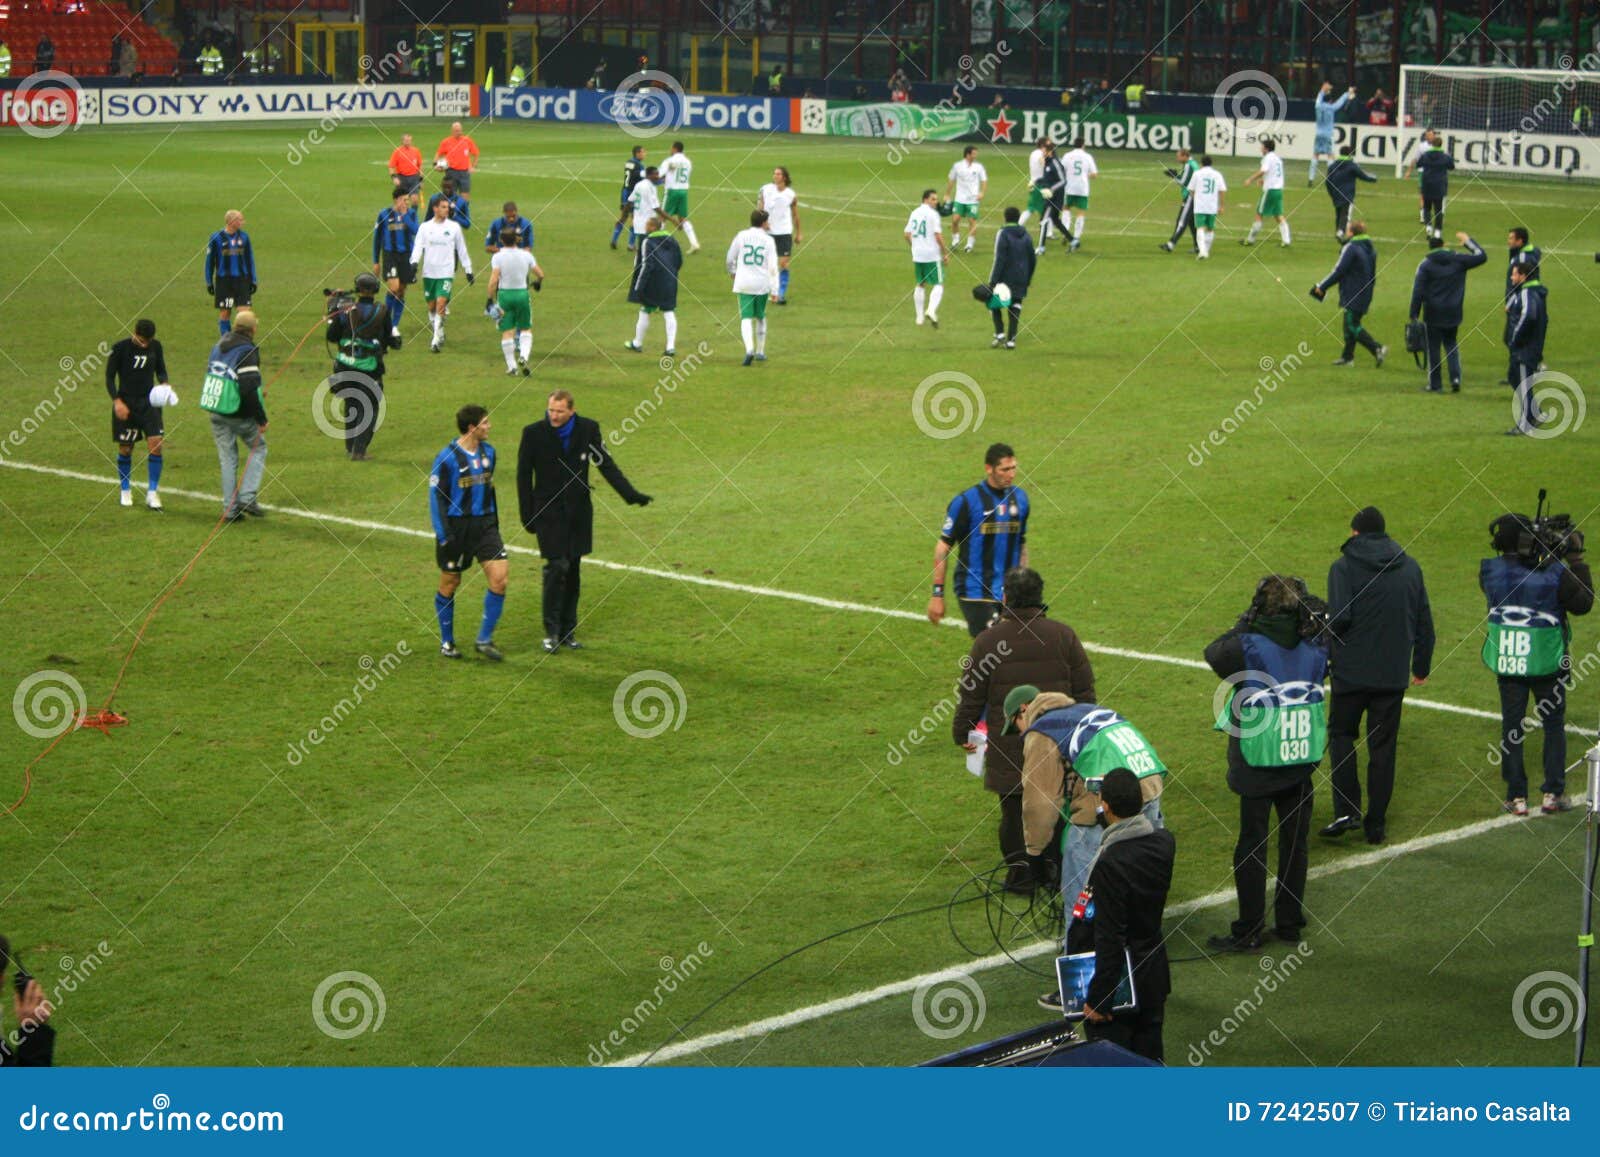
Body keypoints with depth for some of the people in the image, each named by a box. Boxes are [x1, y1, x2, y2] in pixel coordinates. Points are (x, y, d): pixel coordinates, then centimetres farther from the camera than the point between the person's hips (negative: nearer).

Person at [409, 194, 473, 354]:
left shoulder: (454, 227, 3)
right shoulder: (425, 227, 4)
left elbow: (462, 249, 11)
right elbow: (418, 246, -2)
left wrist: (468, 269, 12)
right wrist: (414, 262, -21)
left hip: (446, 273, -2)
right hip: (429, 273, 2)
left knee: (441, 303, -16)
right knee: (431, 306, 9)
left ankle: (436, 340, -16)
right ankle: (439, 335, 28)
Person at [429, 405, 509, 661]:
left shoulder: (488, 452, 6)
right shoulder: (447, 458, -13)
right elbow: (436, 496, -10)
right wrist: (443, 536, -15)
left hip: (484, 525, 5)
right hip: (456, 527, -5)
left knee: (500, 577, -10)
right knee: (449, 586, 6)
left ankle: (484, 640, 1)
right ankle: (446, 642, 24)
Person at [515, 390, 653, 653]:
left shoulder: (588, 429, -3)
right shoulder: (534, 433, -7)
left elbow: (606, 464, 3)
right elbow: (523, 476, 0)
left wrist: (630, 494, -7)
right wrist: (527, 516, -2)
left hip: (578, 513, 3)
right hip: (549, 512, -3)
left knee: (572, 571, 7)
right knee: (556, 567, -12)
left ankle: (568, 631, 16)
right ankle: (551, 632, -2)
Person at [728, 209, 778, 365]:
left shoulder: (741, 236, 1)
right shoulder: (768, 240, -2)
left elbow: (730, 258, 9)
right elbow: (773, 267, -7)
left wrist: (732, 271, 30)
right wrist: (775, 289, -4)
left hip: (744, 283, 0)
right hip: (762, 284, 0)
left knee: (746, 318, -4)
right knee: (761, 317, 19)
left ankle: (749, 349, -25)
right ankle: (760, 351, 26)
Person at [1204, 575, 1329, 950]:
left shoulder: (1247, 648, -18)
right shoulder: (1315, 650, -5)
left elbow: (1212, 653, -1)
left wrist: (1243, 625, 8)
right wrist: (1311, 624, 7)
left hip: (1257, 768, -4)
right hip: (1302, 765, 4)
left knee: (1252, 846, 4)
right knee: (1294, 844, 14)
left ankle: (1249, 931, 8)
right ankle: (1290, 923, 22)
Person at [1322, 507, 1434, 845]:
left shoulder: (1344, 567, -8)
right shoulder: (1410, 567, 7)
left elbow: (1339, 617, -19)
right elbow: (1424, 623, 11)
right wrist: (1421, 666, 21)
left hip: (1352, 672, -4)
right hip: (1394, 674, 4)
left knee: (1341, 732, 13)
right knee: (1383, 746, 9)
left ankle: (1347, 810, -1)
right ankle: (1376, 824, 11)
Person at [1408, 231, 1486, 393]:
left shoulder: (1426, 265, -6)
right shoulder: (1457, 260, 1)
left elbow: (1418, 291, -10)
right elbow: (1481, 256, 11)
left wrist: (1414, 315, -8)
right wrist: (1468, 241, 23)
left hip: (1433, 314, -3)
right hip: (1453, 313, 3)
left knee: (1433, 347, 5)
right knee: (1451, 344, 18)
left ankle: (1435, 384, 8)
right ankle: (1456, 377, 1)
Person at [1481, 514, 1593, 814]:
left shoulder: (1491, 571, -11)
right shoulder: (1555, 574, -18)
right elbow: (1583, 604, -5)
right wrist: (1576, 559, -1)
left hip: (1507, 663, 2)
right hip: (1547, 663, -2)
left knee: (1511, 727, 12)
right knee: (1554, 726, 14)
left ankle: (1516, 798, 13)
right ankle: (1552, 794, 14)